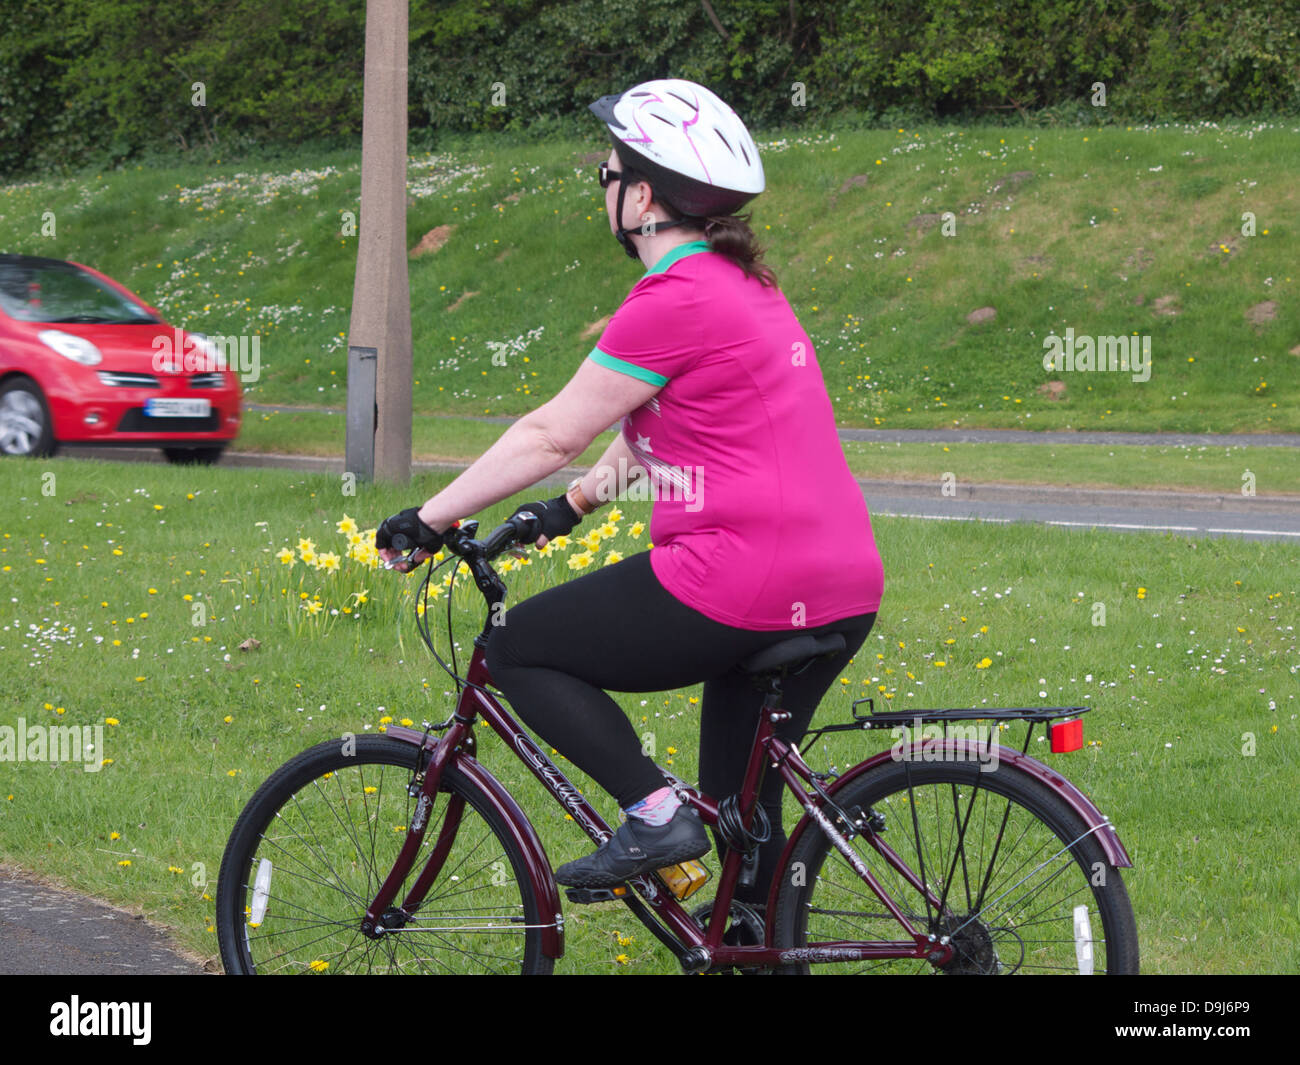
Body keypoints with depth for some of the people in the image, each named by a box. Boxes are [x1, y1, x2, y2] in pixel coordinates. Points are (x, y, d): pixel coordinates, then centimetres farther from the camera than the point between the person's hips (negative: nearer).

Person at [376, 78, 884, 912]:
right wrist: (576, 504, 30)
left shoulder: (676, 301, -12)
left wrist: (429, 519, 0)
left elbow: (552, 436, -8)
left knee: (519, 650, 5)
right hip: (844, 592, 9)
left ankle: (655, 809, -6)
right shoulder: (746, 286, 17)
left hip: (742, 588, -9)